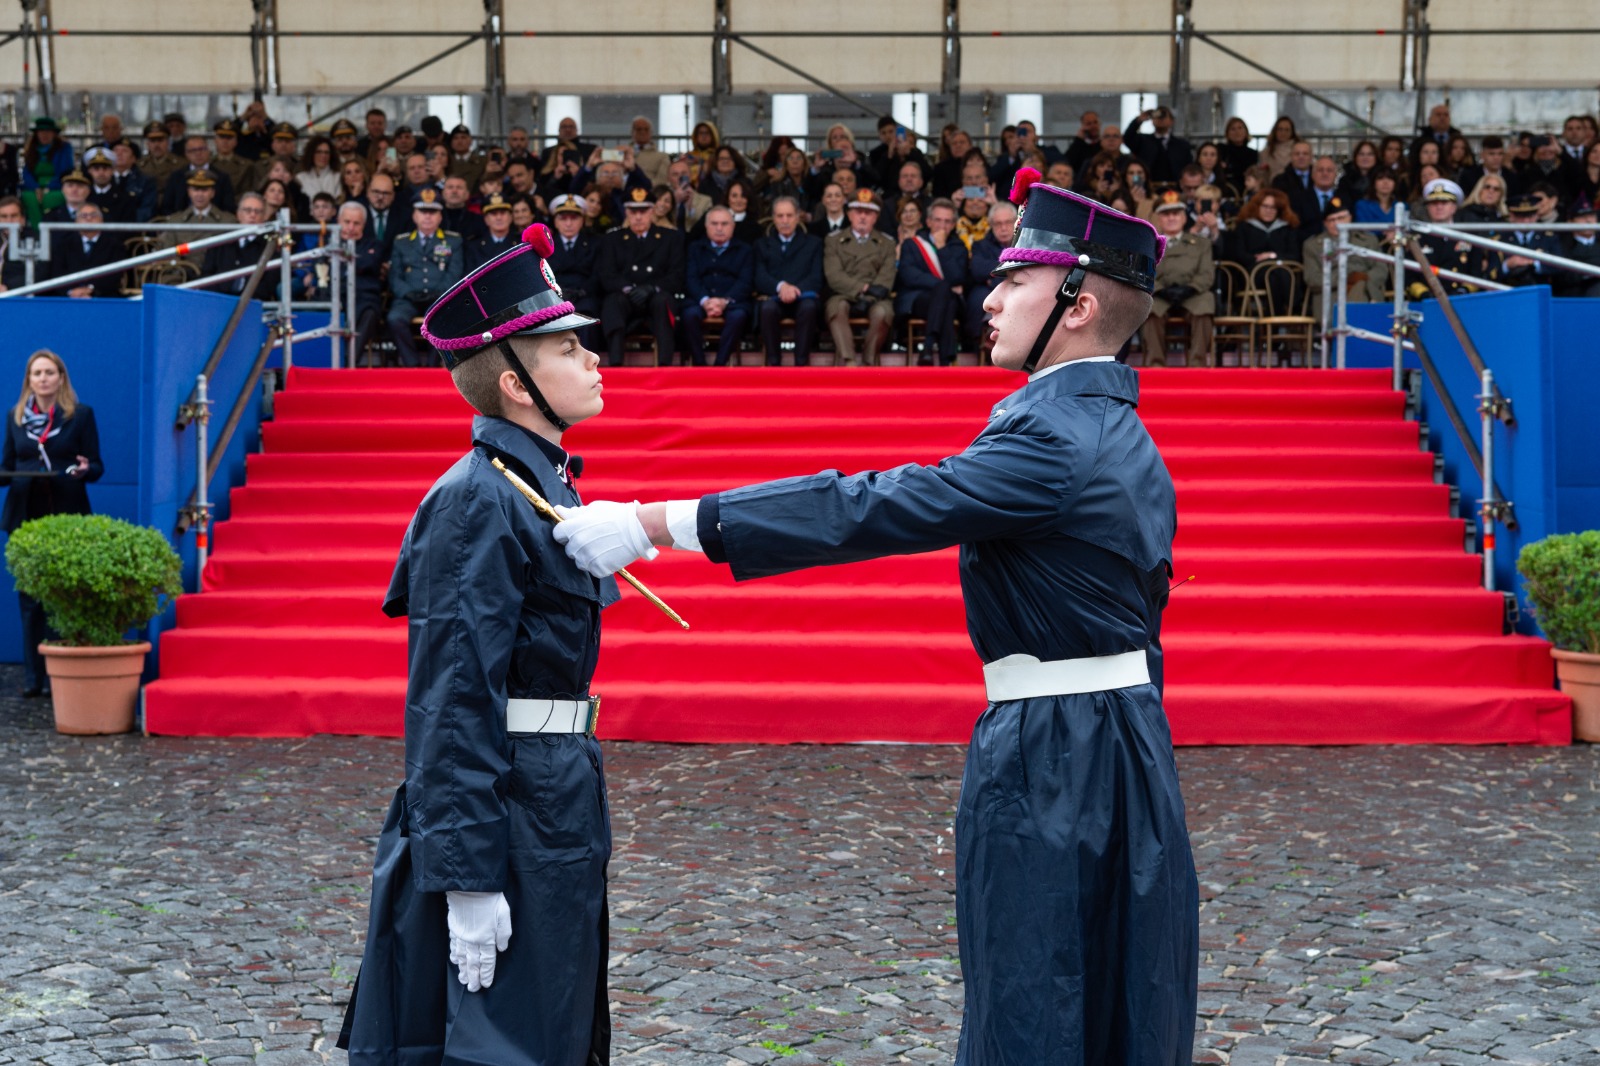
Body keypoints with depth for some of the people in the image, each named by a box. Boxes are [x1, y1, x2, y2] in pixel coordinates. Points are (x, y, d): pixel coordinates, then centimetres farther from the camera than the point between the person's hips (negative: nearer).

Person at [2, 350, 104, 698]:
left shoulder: (81, 415, 4)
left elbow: (97, 467, 4)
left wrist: (85, 469, -18)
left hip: (66, 517, -2)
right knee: (30, 600, 2)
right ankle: (33, 677, 8)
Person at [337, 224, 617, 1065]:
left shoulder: (540, 484, 12)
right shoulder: (479, 504, -18)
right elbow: (454, 696, -22)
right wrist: (468, 877, -24)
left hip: (554, 809, 10)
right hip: (508, 818, -10)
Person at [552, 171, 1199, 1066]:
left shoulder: (1052, 439, -20)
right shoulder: (1125, 437, 12)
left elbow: (867, 510, -26)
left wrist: (650, 523, -26)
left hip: (1050, 763, -10)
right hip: (1128, 747, 10)